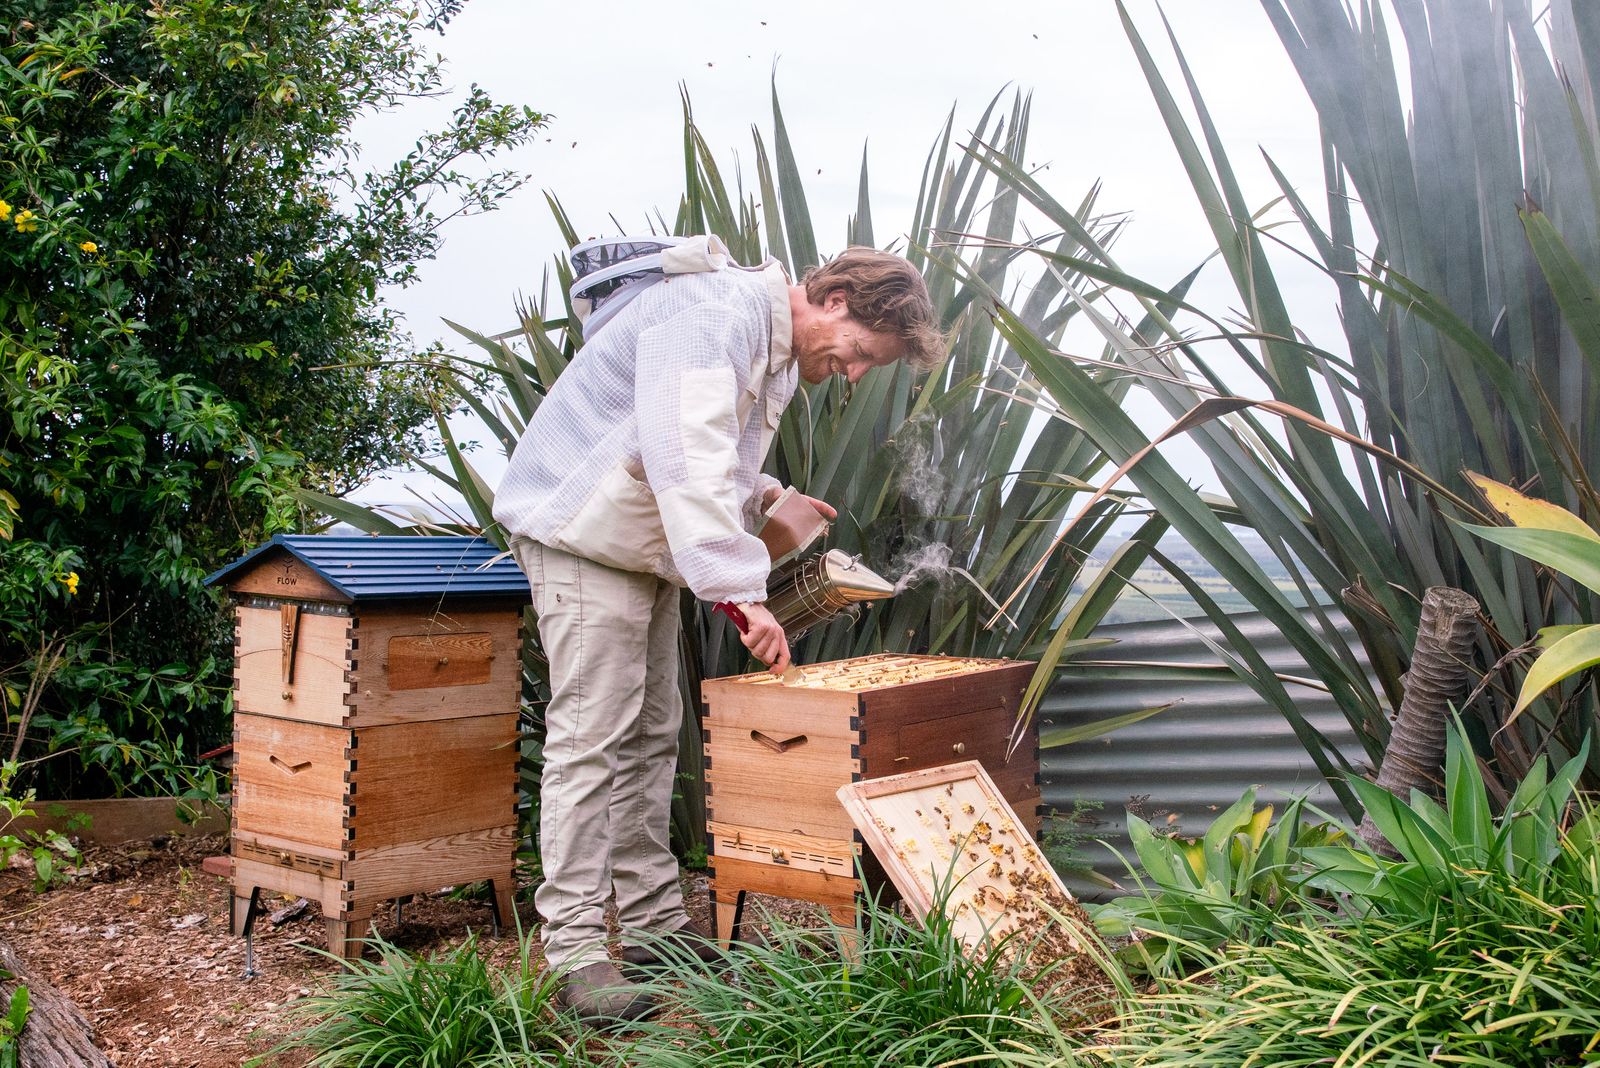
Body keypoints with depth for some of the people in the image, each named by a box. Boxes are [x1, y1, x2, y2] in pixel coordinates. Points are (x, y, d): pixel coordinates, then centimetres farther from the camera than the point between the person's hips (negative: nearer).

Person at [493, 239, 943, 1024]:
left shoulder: (776, 352, 12)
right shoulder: (715, 312, -21)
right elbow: (685, 456, -31)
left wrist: (761, 496, 9)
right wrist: (741, 591, -34)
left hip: (645, 544, 10)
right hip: (583, 529, -10)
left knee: (651, 737, 11)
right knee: (590, 737, -11)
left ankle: (654, 921, 19)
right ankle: (574, 948, -5)